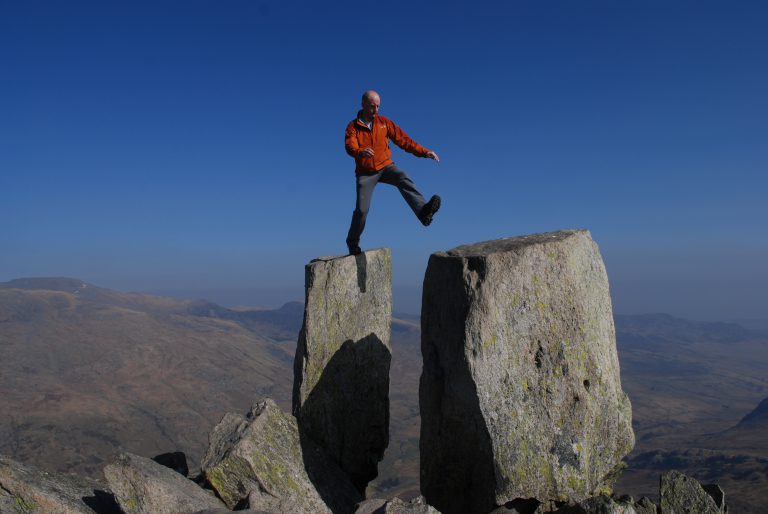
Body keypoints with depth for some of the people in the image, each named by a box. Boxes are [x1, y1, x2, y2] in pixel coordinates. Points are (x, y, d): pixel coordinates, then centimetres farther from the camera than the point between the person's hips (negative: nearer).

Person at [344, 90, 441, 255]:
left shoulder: (384, 122, 5)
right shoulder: (353, 126, -3)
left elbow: (403, 139, 3)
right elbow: (350, 147, -20)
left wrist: (423, 152, -7)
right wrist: (361, 152, -45)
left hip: (385, 166, 2)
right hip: (365, 173, -1)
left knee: (404, 179, -30)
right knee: (361, 209, -7)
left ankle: (423, 211, -49)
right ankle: (352, 243, 15)